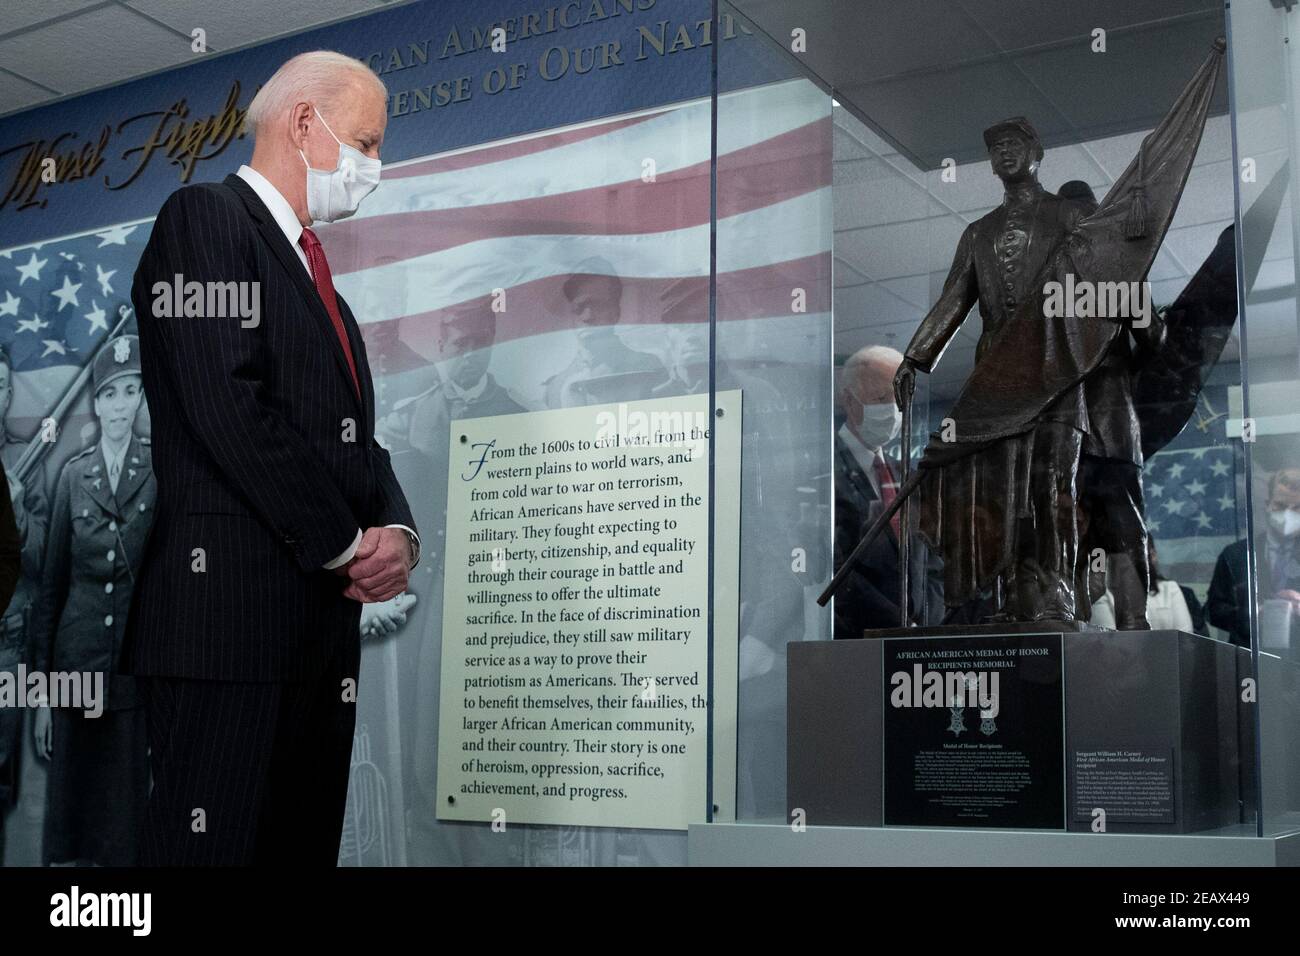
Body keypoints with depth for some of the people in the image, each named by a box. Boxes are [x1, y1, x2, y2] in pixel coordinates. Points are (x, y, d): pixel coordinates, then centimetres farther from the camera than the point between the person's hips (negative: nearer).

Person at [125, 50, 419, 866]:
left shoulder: (316, 273, 25)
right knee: (211, 843, -7)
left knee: (304, 844, 10)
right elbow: (228, 408, -15)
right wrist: (346, 546, -10)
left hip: (325, 617, 9)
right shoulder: (205, 217, -2)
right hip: (230, 611, -9)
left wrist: (397, 531, 0)